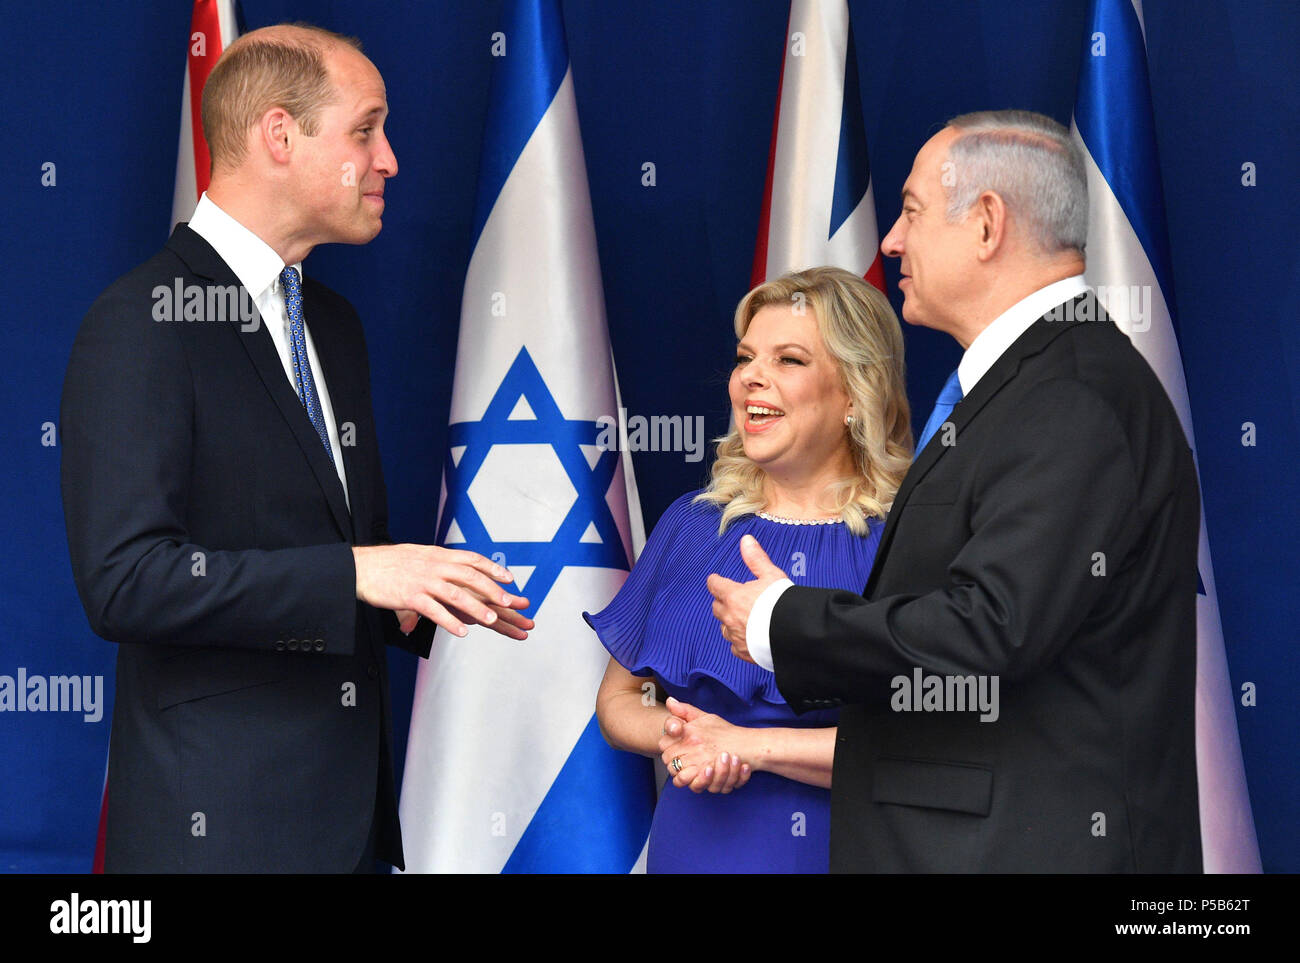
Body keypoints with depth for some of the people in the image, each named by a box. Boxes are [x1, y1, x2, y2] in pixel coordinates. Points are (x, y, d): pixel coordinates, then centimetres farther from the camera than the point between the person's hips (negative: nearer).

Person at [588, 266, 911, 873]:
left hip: (847, 846, -3)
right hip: (696, 846, 3)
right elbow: (618, 697, 10)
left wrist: (752, 745, -16)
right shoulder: (690, 524, 4)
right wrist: (674, 737, -11)